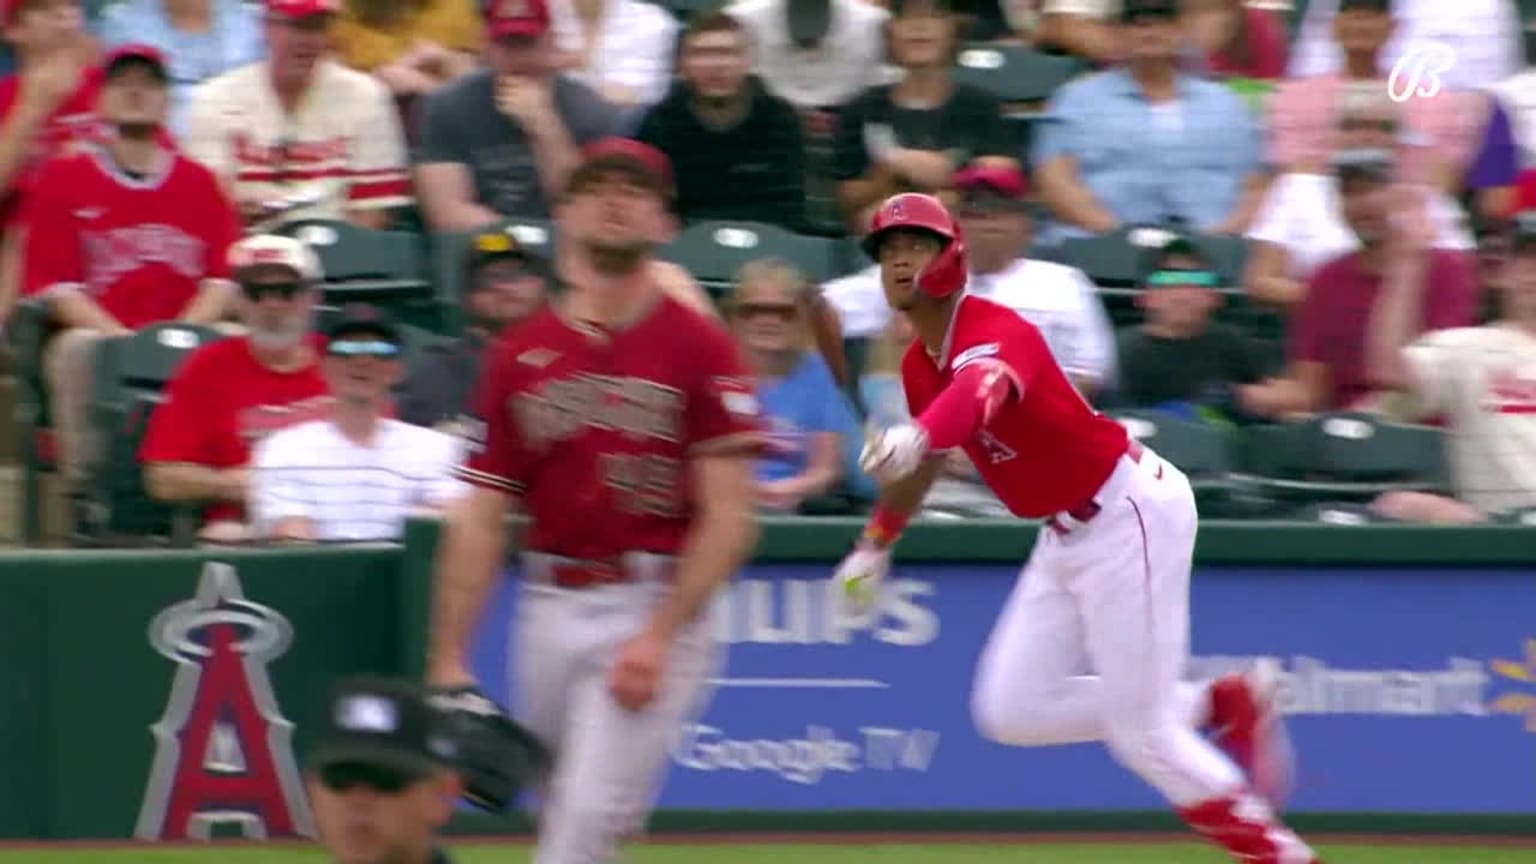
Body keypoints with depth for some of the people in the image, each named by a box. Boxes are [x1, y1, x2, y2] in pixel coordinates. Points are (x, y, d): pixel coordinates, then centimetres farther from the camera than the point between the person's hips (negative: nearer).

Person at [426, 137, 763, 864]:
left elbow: (729, 513, -8)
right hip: (551, 606, 5)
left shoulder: (699, 348, -3)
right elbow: (481, 518, 8)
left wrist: (660, 635, -16)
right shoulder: (520, 355, 7)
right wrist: (448, 659, 1)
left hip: (656, 609, -5)